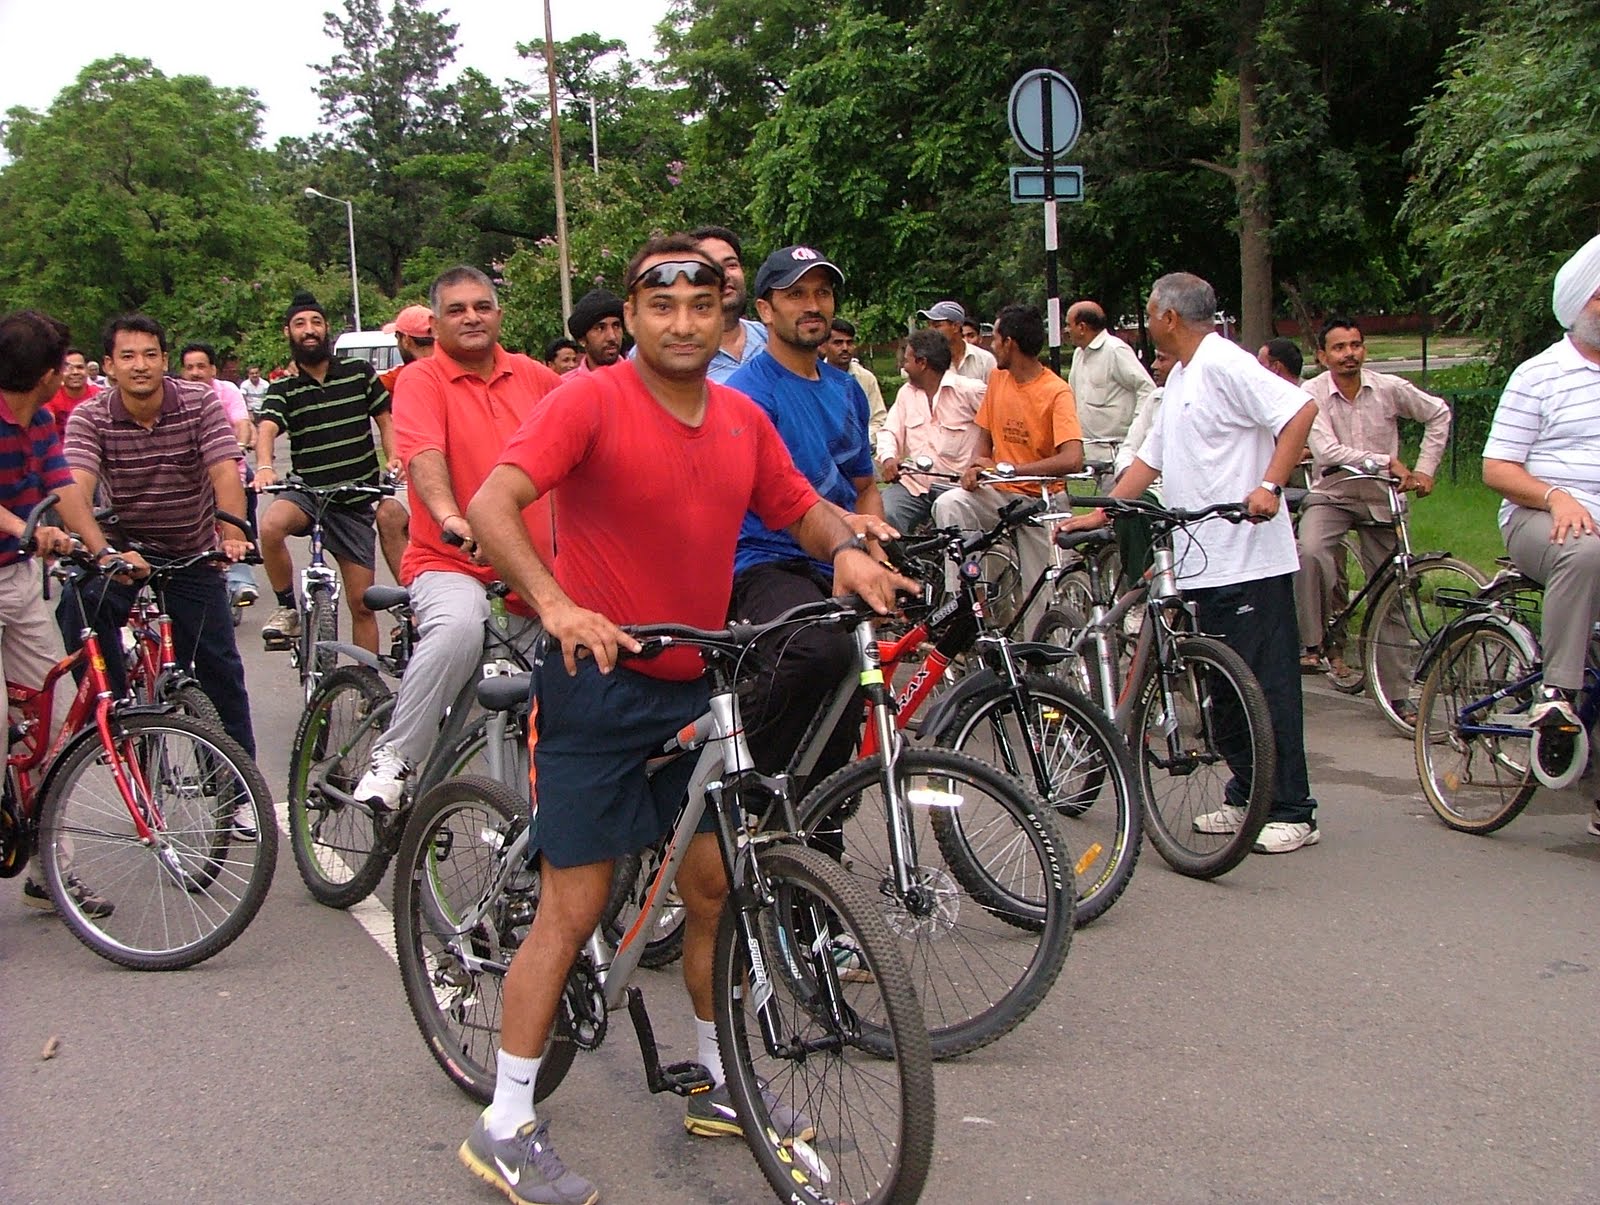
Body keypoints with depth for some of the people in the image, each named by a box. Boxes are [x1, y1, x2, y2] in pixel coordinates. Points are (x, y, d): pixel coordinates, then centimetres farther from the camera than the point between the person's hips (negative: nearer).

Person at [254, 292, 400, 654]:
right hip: (307, 492, 0)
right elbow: (266, 428, -16)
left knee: (362, 603, 1)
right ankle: (288, 609, -12)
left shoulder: (360, 373, 4)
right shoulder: (283, 388, 1)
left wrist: (394, 458, -13)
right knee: (271, 526, -35)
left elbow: (385, 420, 8)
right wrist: (264, 466, -38)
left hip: (356, 502, 1)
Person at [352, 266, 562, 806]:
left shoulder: (532, 376, 8)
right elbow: (423, 456, -23)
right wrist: (451, 518, -42)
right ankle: (392, 758, -23)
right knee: (459, 627, -37)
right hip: (450, 564, -5)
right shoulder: (421, 381, -6)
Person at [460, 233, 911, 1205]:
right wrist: (554, 601, -40)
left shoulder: (743, 419, 6)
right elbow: (492, 504, -23)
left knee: (717, 886, 12)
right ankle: (507, 1126, 11)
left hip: (696, 685, 6)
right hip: (600, 681, -6)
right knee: (575, 905, -3)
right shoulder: (591, 400, -13)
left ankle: (722, 1085, 31)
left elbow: (802, 506, 17)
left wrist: (848, 550, -7)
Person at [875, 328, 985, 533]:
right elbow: (890, 430, 13)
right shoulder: (906, 392, 18)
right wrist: (888, 457, -9)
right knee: (882, 515, -23)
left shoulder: (969, 390, -3)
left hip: (956, 486, -4)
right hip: (913, 484, 4)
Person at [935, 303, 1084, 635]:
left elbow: (1072, 459, -26)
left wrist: (1008, 469, -28)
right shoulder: (998, 379, 5)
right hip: (999, 492, 5)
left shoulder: (1057, 392, -14)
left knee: (1037, 594, -4)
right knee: (948, 504, -25)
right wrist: (975, 467, -7)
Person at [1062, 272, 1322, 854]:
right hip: (1205, 560, 10)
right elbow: (1149, 460, 25)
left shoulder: (1225, 364, -10)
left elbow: (1301, 410, -20)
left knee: (1267, 685, -6)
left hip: (1250, 558, -10)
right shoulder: (1179, 379, 21)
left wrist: (1269, 486, -26)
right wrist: (1099, 513, 19)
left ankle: (1293, 812, 0)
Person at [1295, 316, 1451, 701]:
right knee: (1311, 552, -34)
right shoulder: (1313, 393, -12)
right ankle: (1316, 641, -20)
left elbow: (1438, 414, 10)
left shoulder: (1390, 388, -5)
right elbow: (1327, 452, -22)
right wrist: (1387, 462, -25)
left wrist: (1424, 469, 2)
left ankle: (1395, 689, 12)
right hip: (1331, 496, -2)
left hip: (1381, 500, 2)